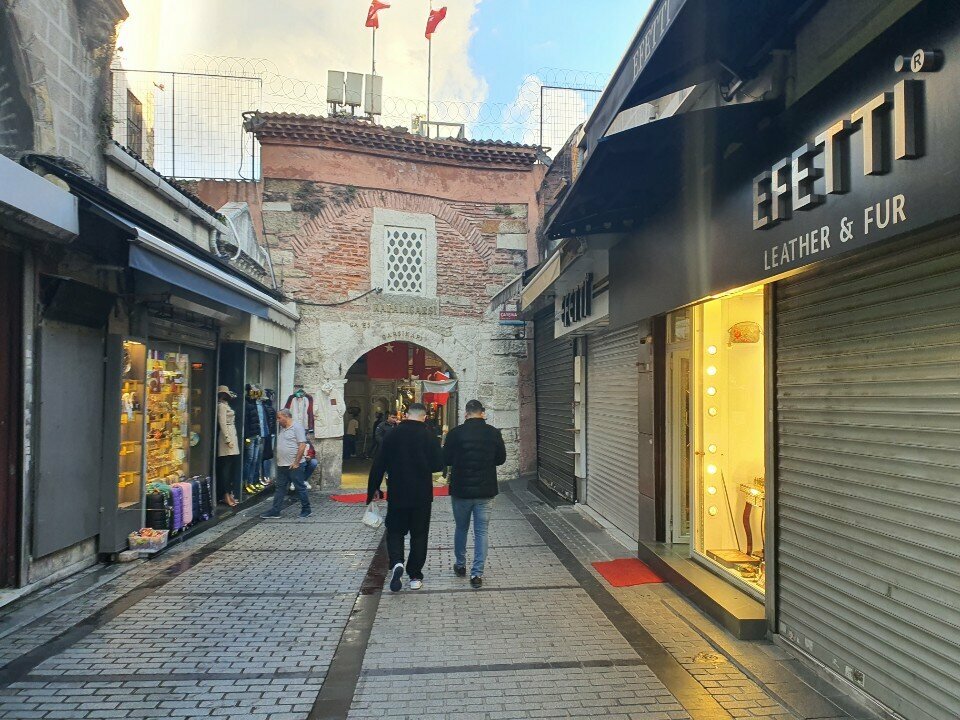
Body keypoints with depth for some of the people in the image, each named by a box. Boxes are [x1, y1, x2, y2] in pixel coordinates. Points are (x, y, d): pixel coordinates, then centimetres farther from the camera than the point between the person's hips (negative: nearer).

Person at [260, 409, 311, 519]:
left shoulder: (297, 427, -11)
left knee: (300, 488, 1)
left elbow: (302, 445, -17)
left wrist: (296, 462, -18)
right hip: (282, 465, 8)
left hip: (293, 465, -8)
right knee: (279, 488, 10)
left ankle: (306, 510, 10)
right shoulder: (281, 429, 15)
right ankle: (275, 511, 14)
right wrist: (277, 460, 12)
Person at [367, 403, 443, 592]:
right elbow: (438, 465, -9)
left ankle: (397, 563, -10)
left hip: (397, 493, 1)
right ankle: (415, 576, 14)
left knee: (395, 531, 14)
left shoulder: (393, 434, -3)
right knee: (419, 535, 11)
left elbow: (378, 464, 0)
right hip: (422, 495, -1)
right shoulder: (429, 436, -9)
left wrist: (374, 488, 11)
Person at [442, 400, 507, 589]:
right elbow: (501, 459, 7)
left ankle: (460, 565, 32)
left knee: (461, 528, 19)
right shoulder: (494, 433, -5)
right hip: (485, 490, 0)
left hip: (461, 490, 0)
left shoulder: (456, 433, -11)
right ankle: (477, 573, 2)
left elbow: (445, 460, -3)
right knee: (481, 532, 6)